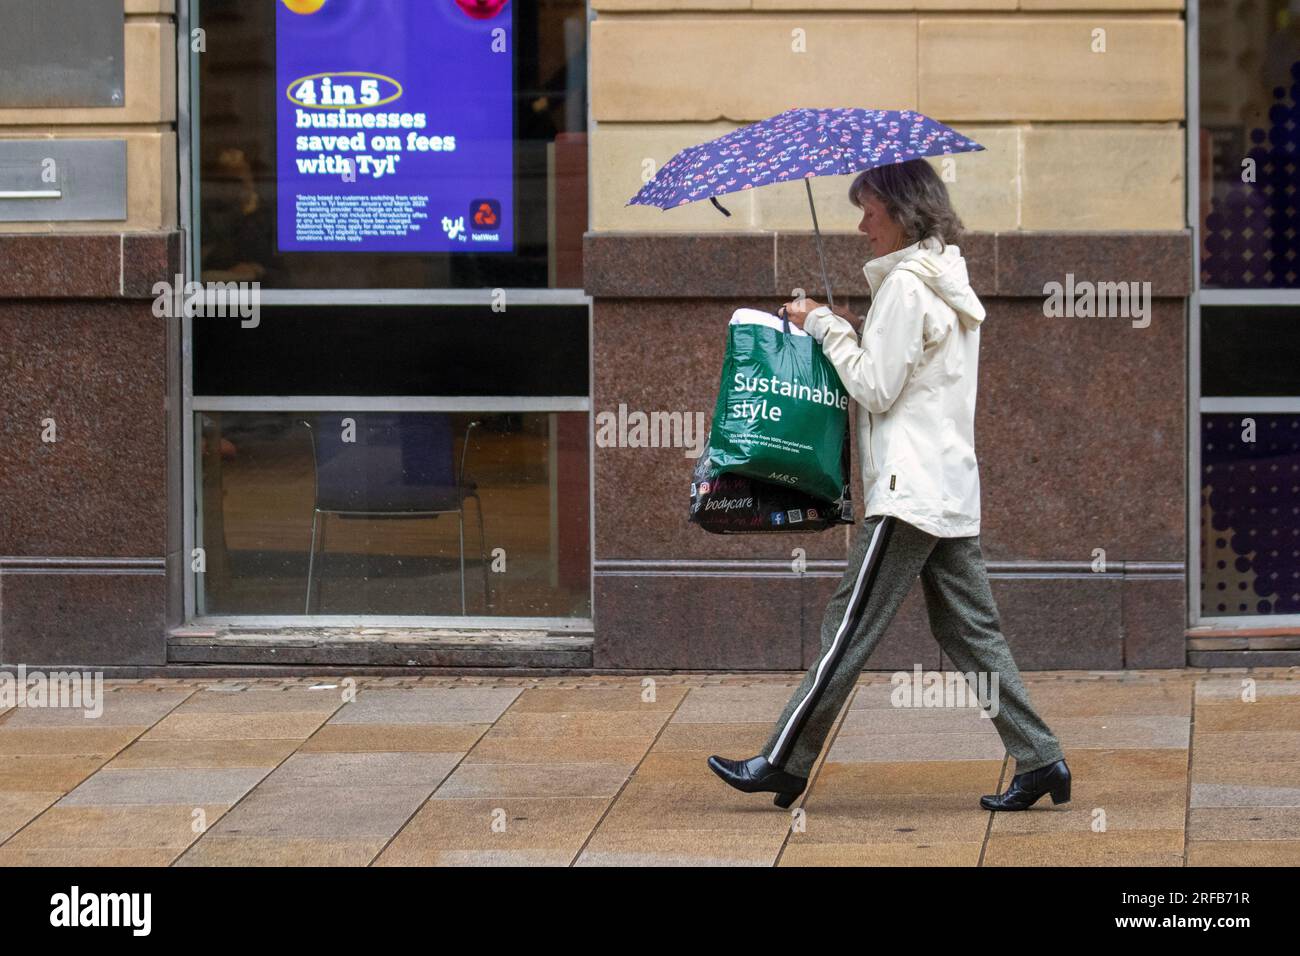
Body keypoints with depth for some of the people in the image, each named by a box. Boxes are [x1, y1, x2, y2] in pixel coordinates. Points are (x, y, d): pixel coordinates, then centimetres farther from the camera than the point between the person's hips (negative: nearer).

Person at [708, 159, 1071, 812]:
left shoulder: (905, 285, -12)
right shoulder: (947, 282, 18)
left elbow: (876, 388, -13)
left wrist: (825, 327, -3)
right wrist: (840, 329, 12)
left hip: (910, 488, -10)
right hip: (953, 490, 10)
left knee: (848, 629, -7)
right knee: (969, 631, 9)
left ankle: (784, 764, -5)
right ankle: (1039, 761, 5)